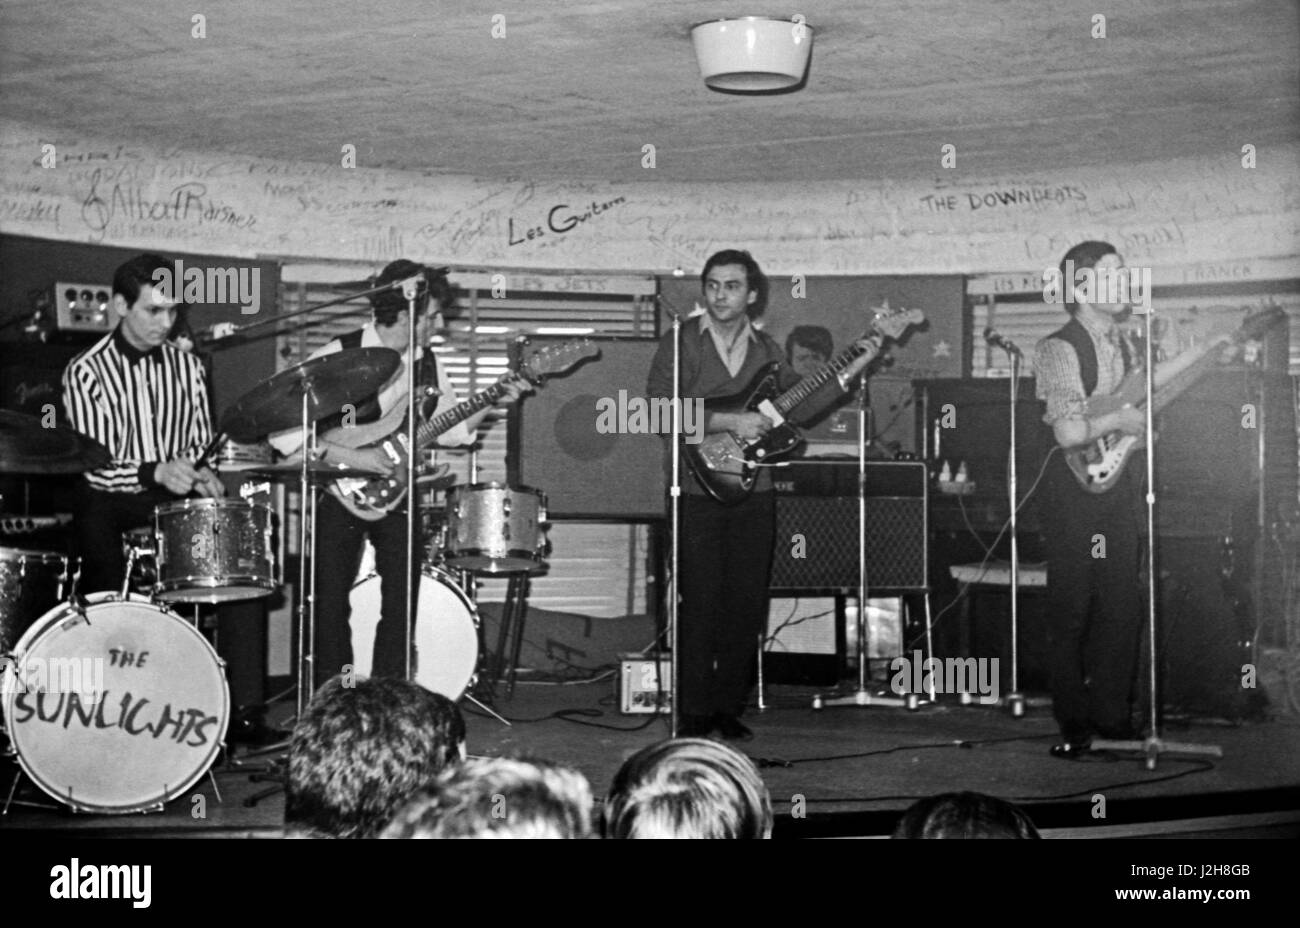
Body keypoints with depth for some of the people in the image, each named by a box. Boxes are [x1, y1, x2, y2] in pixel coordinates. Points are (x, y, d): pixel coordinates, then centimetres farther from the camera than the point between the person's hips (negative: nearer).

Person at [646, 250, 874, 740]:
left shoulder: (766, 349, 12)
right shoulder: (681, 342, -2)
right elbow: (660, 408, -14)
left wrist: (862, 360, 8)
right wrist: (729, 422, -19)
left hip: (753, 492, 4)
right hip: (697, 492, -4)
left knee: (746, 605, 5)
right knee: (700, 603, -4)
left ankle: (729, 707, 17)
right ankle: (696, 712, 6)